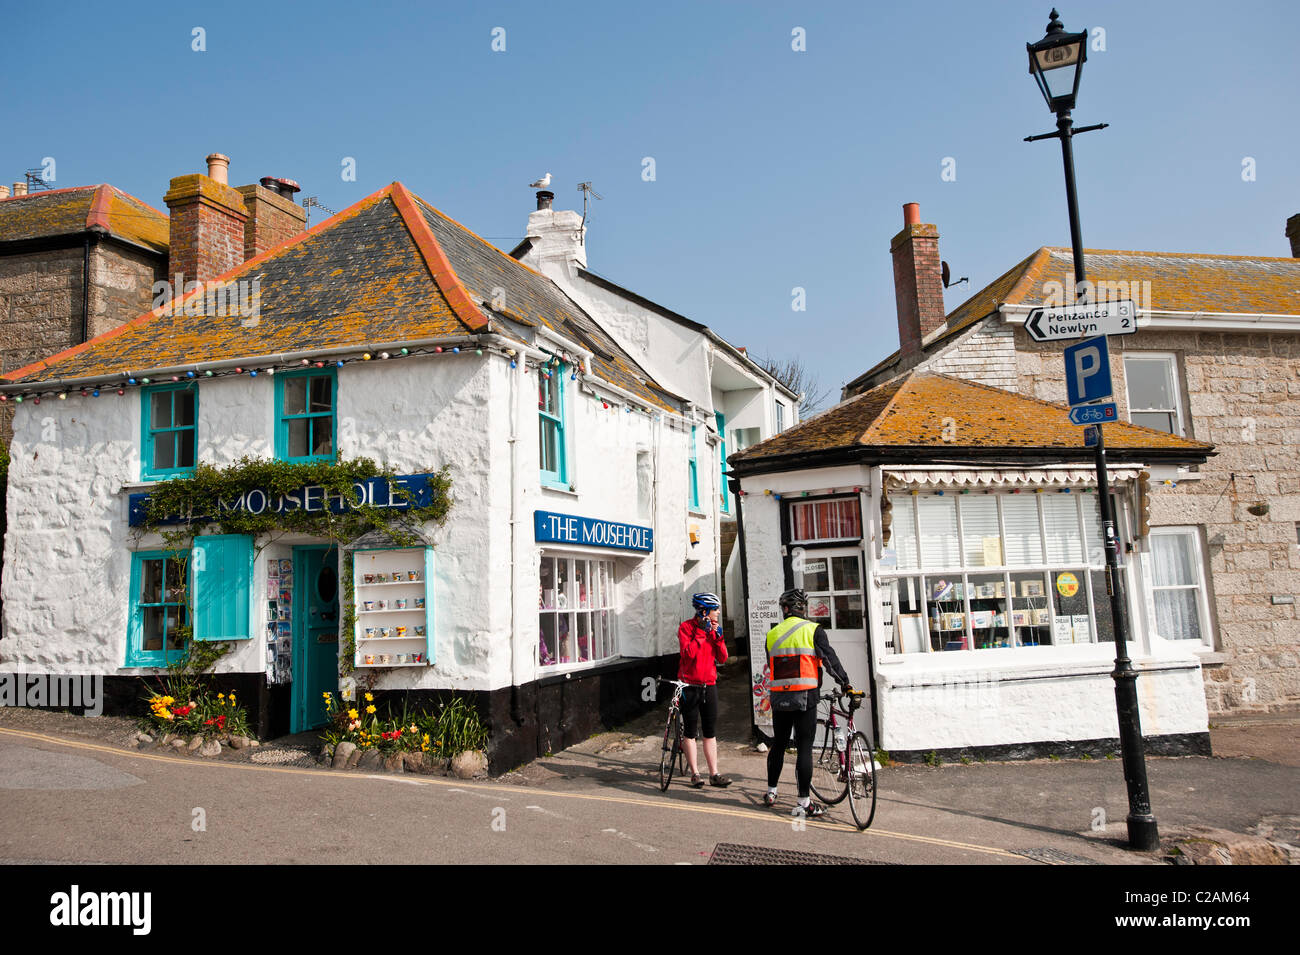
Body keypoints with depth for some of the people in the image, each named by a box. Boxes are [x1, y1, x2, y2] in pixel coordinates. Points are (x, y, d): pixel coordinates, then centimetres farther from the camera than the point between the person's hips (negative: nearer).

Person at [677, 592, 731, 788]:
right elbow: (689, 653, -21)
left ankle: (714, 774, 10)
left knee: (711, 731, 6)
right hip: (690, 685, -5)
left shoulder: (713, 629, 8)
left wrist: (718, 637, -9)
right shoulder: (686, 627, -7)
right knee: (691, 731, 2)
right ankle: (695, 773, 10)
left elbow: (722, 658, 3)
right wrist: (702, 632, -18)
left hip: (709, 685, 5)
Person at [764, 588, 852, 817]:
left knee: (779, 744, 17)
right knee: (805, 747, -1)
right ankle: (804, 802, 1)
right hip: (804, 697, -4)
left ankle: (771, 792, 26)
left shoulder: (772, 634, 9)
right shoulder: (813, 630, -3)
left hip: (779, 697, 4)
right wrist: (845, 683, -1)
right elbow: (830, 658, -8)